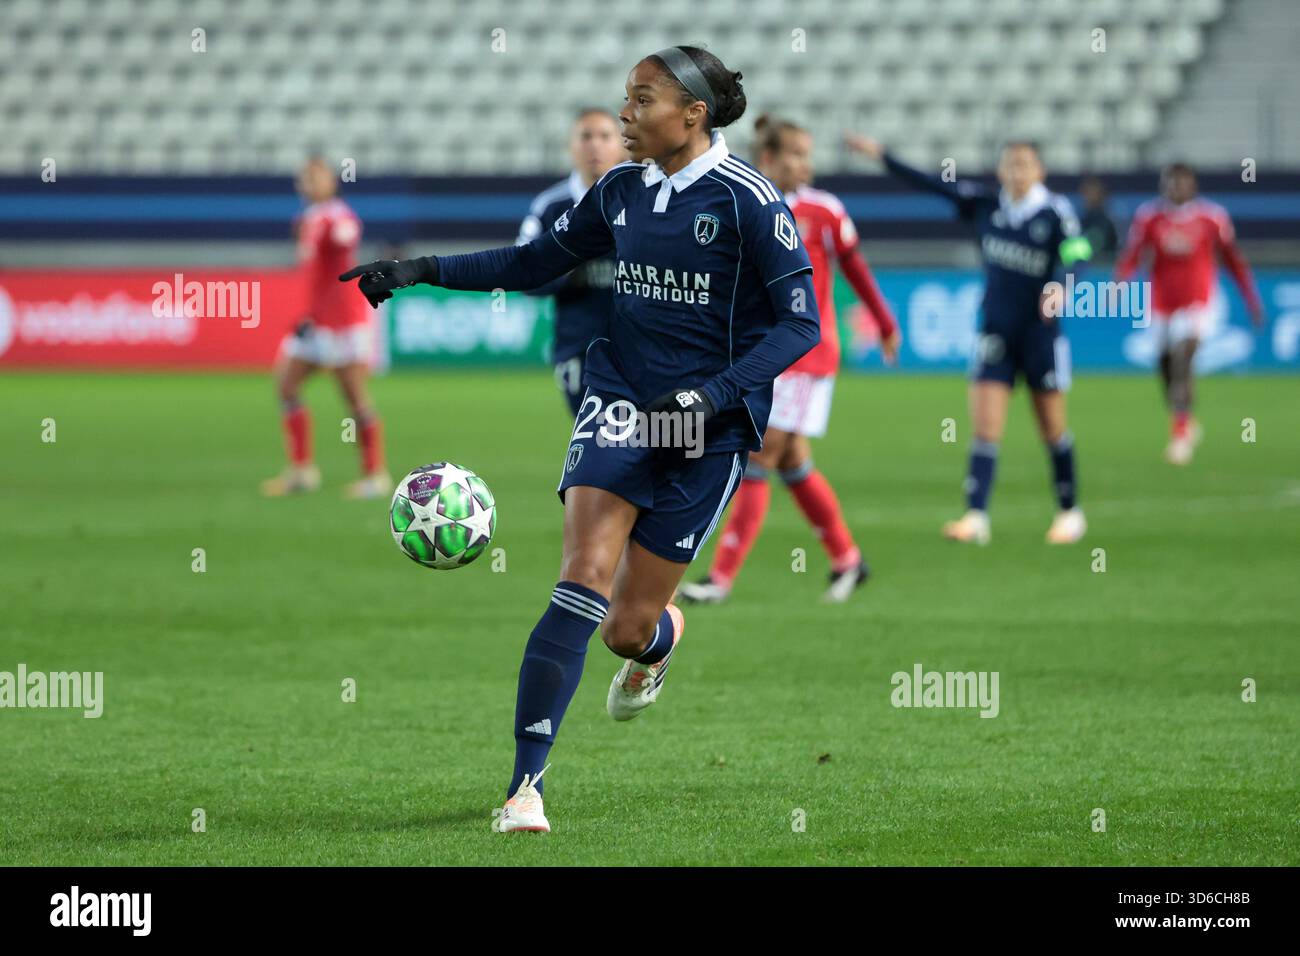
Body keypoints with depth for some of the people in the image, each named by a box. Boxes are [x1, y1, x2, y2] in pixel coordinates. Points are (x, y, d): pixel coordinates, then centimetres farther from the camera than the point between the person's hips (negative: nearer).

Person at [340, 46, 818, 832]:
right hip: (621, 403, 3)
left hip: (707, 429, -3)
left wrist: (718, 393, -23)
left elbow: (801, 323, -11)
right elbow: (536, 262, 18)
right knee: (584, 582, -17)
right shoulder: (622, 191, 6)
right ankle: (526, 786, -15)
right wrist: (422, 271, 9)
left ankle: (660, 639, 43)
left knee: (629, 627, 1)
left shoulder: (747, 200, -12)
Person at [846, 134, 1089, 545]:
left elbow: (1076, 257, -18)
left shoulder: (1055, 211, -8)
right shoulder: (985, 205, 2)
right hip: (995, 333, 3)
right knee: (985, 429, -7)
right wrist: (882, 156, 2)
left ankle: (1069, 512, 23)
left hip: (1041, 333, -3)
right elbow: (931, 184, 4)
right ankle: (976, 517, -13)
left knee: (1052, 430, 6)